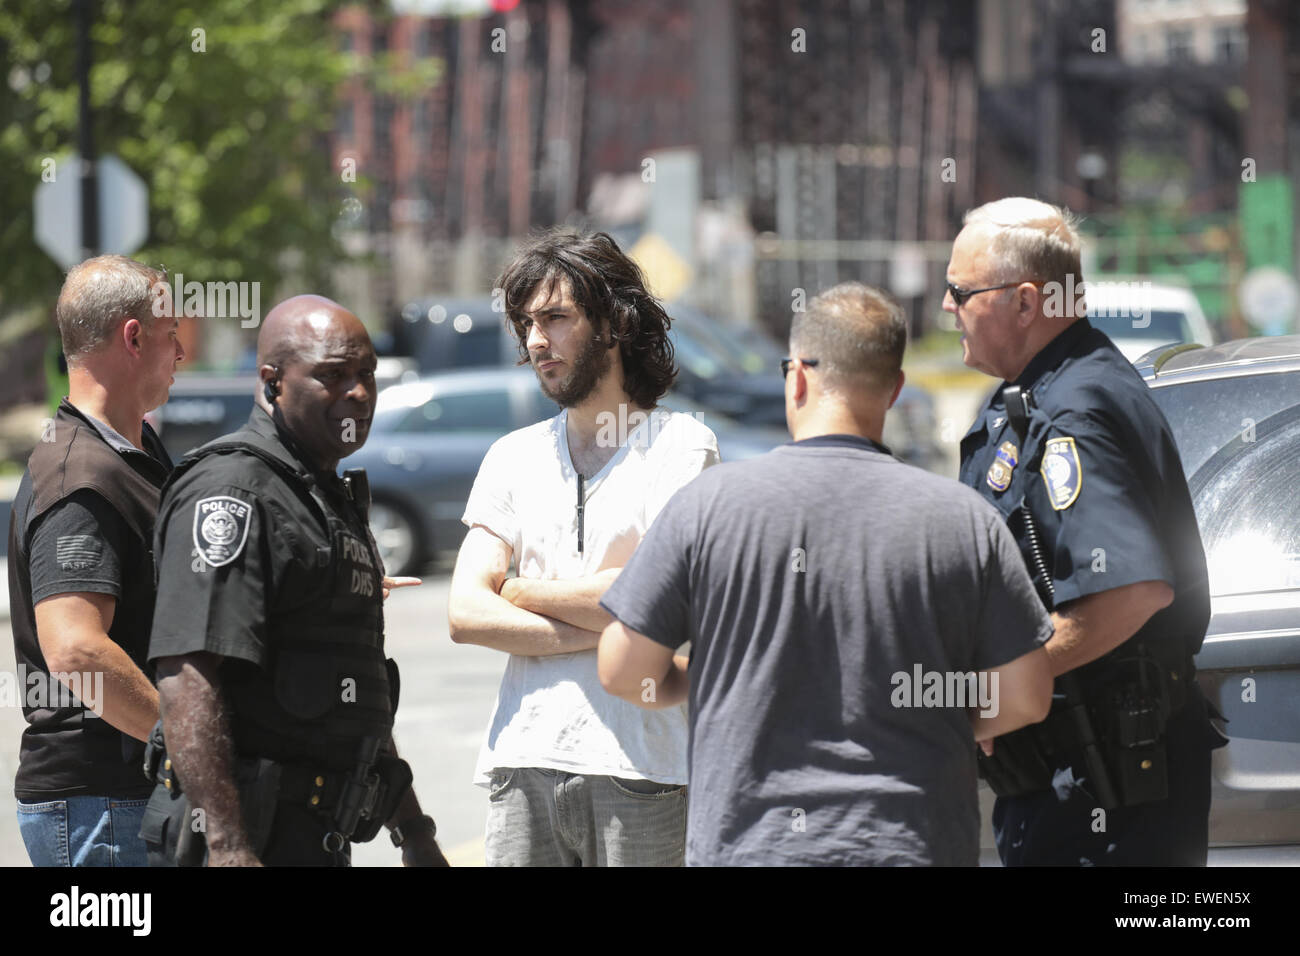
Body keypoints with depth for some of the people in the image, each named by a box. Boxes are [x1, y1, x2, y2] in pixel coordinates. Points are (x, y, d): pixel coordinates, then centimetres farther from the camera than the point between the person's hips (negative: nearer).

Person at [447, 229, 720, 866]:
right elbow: (466, 614, 5)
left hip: (638, 766, -4)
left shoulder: (682, 446, 2)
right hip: (524, 764, 4)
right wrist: (596, 633, -7)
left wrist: (524, 591, 3)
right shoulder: (512, 458, 16)